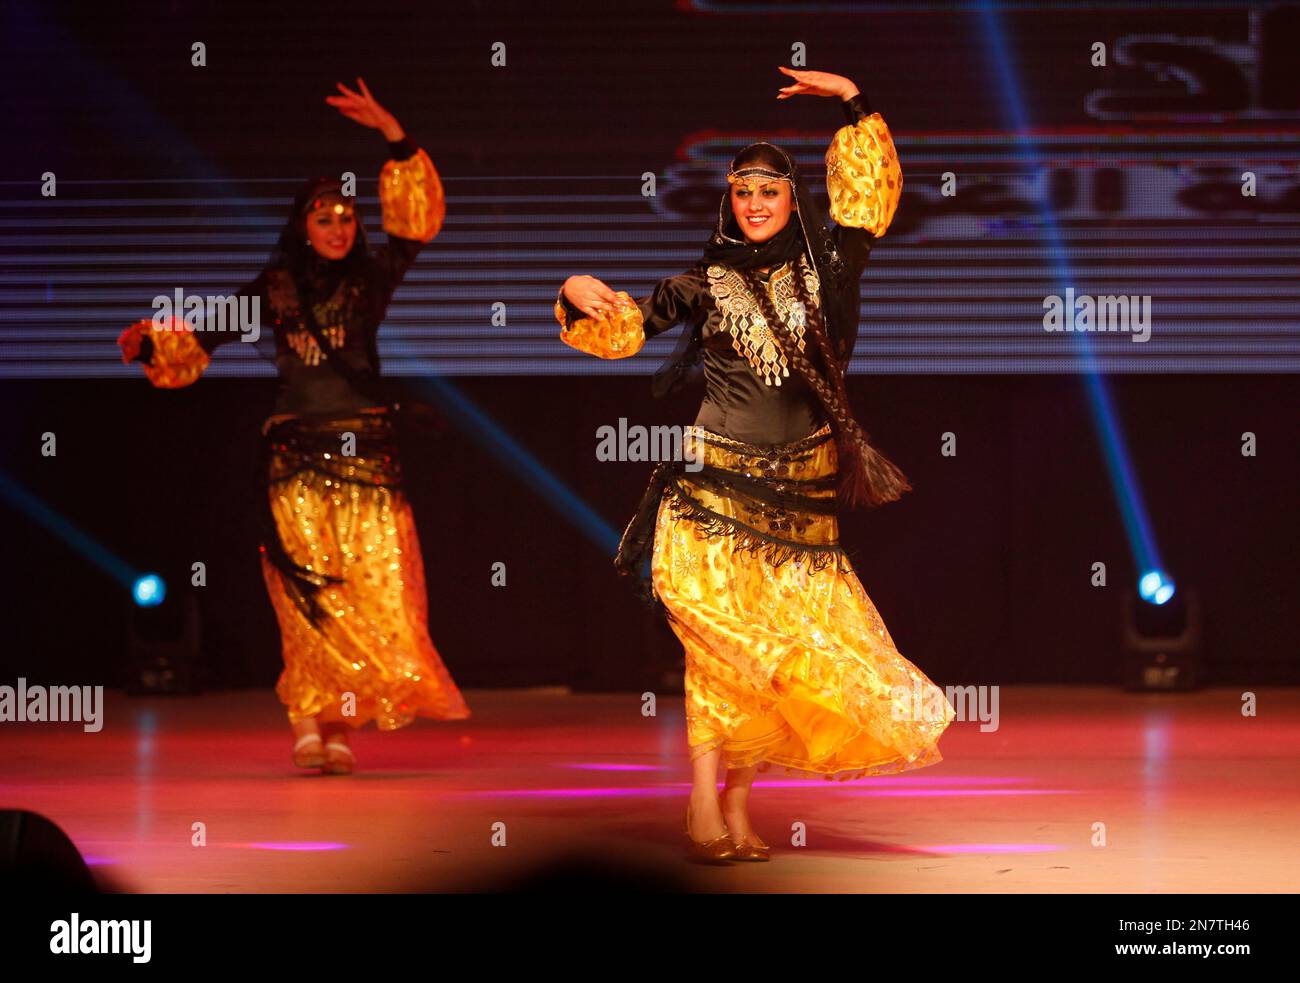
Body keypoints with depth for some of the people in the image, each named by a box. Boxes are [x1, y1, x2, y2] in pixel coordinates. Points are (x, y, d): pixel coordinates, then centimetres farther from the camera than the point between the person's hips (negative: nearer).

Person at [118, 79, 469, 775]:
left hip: (367, 452, 0)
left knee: (374, 592, -8)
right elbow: (210, 333, 14)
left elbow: (417, 222, -3)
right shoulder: (276, 289, 9)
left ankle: (339, 726, -4)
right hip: (298, 456, 0)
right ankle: (310, 725, -7)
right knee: (309, 594, -7)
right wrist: (157, 336, -5)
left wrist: (392, 135, -11)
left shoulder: (370, 280, 7)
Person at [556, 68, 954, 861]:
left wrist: (854, 106, 8)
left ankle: (739, 807, 6)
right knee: (722, 638, -12)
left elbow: (870, 196, 12)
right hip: (718, 487, -2)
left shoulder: (822, 268, 9)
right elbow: (622, 329, 14)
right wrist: (580, 297, -6)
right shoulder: (702, 286, 7)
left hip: (803, 495, 2)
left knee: (788, 640, 0)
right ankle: (705, 805, -12)